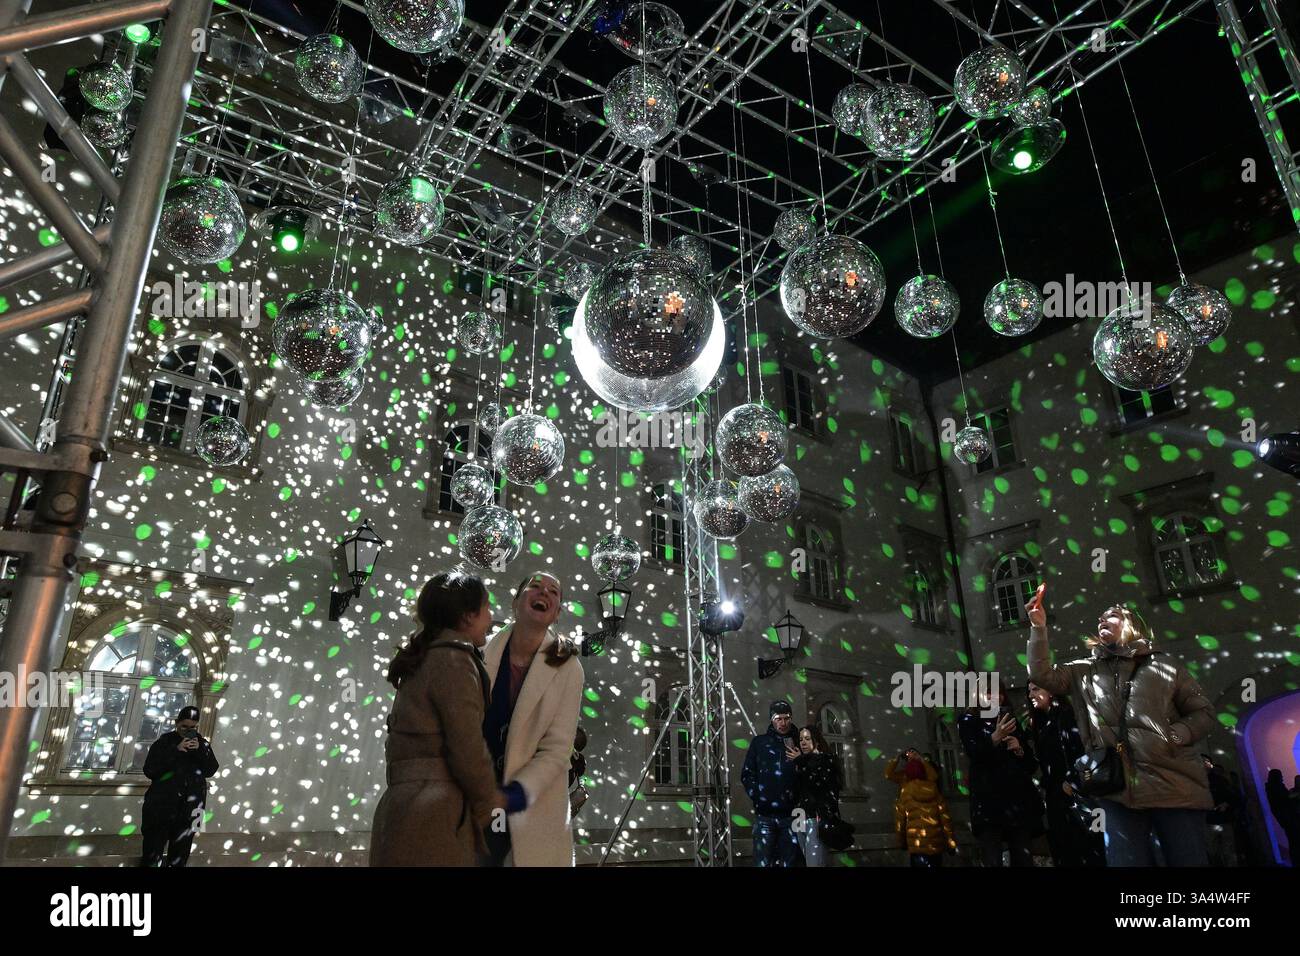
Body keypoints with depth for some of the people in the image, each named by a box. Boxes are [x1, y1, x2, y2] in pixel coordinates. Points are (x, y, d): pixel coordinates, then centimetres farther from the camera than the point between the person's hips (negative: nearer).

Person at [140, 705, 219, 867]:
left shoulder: (202, 744, 8)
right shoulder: (163, 742, 0)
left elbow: (211, 770, 0)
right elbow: (149, 770, -11)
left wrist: (200, 751, -14)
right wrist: (176, 751, -19)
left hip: (190, 806, 2)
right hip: (163, 804, -2)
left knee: (181, 850, 11)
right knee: (154, 848, 0)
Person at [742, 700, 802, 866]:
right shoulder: (759, 742, 9)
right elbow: (747, 774, 7)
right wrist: (757, 797, -5)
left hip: (791, 815, 1)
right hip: (765, 815, -1)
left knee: (790, 862, 3)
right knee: (763, 863, -7)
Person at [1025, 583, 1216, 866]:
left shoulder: (1164, 665, 11)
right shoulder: (1085, 671, 16)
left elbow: (1204, 713, 11)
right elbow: (1042, 674, 3)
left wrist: (1175, 735, -9)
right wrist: (1039, 628, -5)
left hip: (1174, 787, -1)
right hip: (1118, 791, 1)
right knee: (1125, 861, 1)